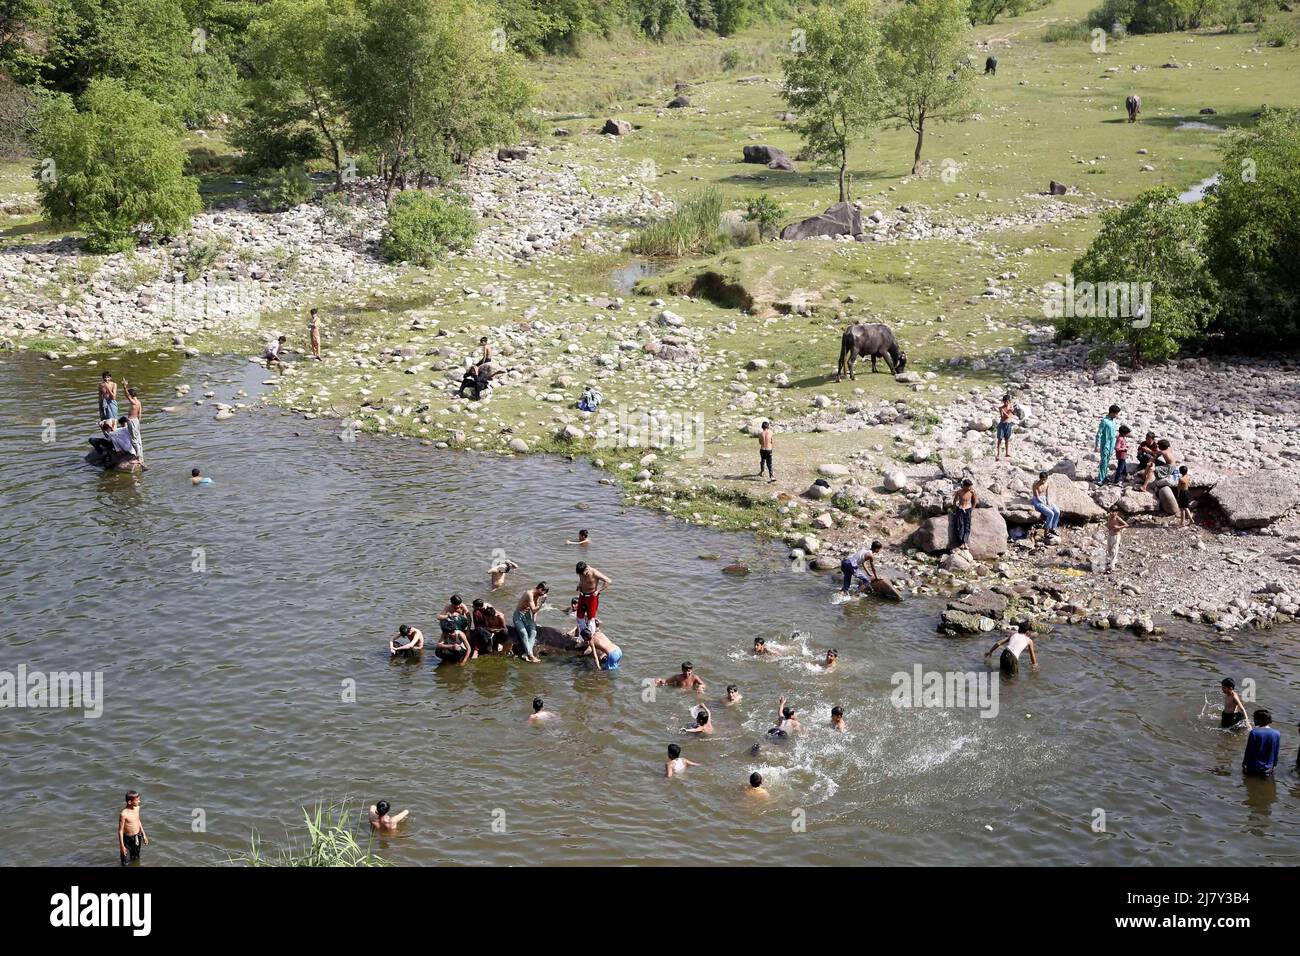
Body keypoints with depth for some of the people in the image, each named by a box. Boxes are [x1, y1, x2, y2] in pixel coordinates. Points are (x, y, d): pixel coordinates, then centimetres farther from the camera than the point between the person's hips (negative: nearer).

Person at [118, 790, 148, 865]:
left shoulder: (137, 808, -5)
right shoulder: (124, 814, -26)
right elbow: (120, 830, -18)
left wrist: (144, 834, 17)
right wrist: (122, 846, -15)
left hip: (137, 837, 6)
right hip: (128, 839, -6)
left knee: (136, 859, 22)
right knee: (126, 863, 4)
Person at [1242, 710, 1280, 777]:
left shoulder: (1254, 732, -19)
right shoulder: (1277, 734, -6)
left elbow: (1248, 751, -10)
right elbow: (1276, 753, 3)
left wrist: (1244, 763, 4)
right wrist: (1274, 765, 17)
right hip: (1268, 767, 3)